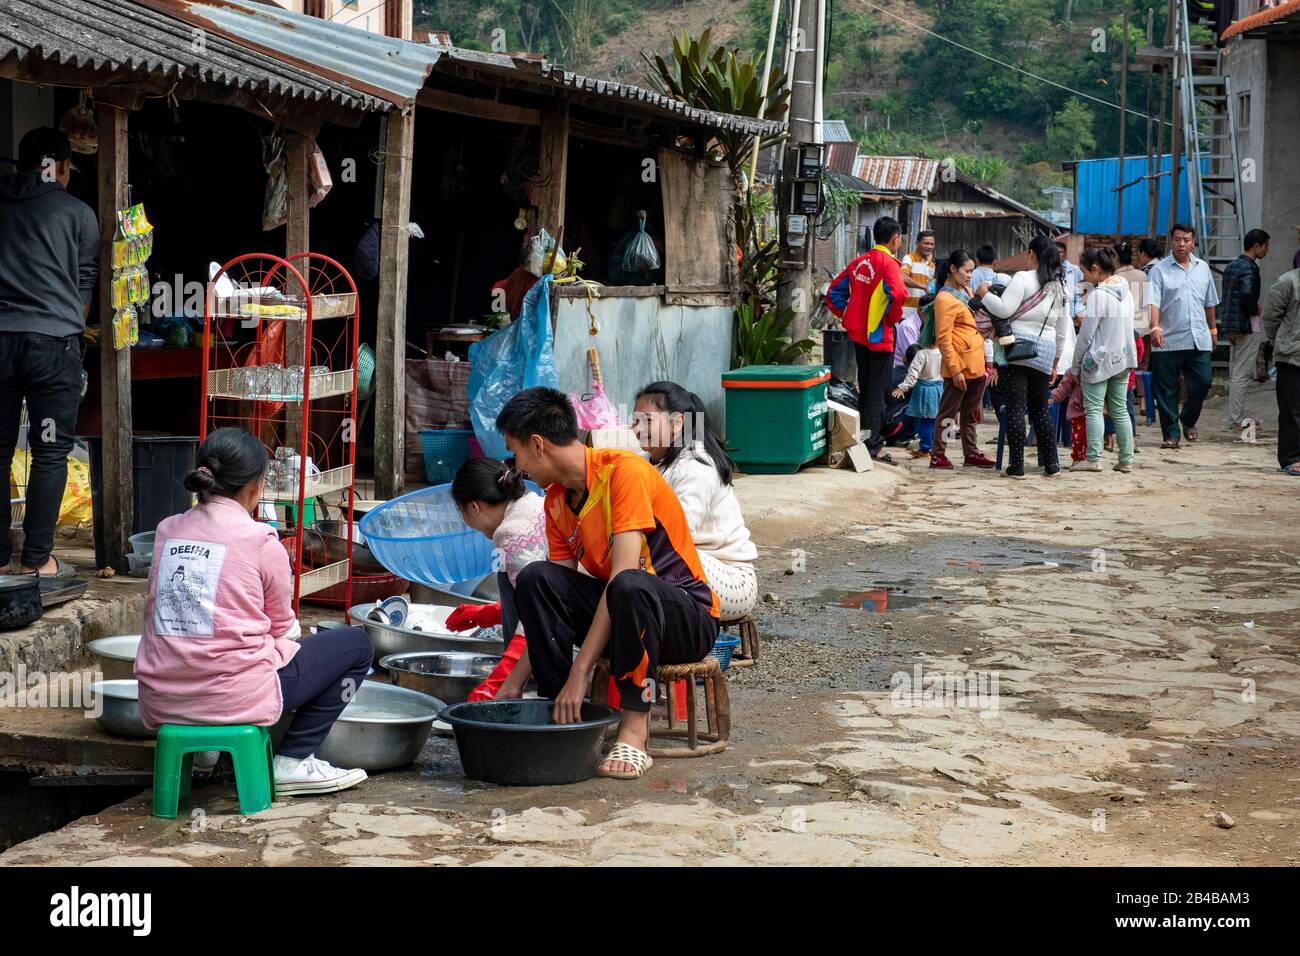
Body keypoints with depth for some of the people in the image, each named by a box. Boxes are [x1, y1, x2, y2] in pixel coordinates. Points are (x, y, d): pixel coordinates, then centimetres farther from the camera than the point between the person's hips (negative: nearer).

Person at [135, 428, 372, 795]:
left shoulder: (168, 531, 9)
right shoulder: (261, 540, -6)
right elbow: (283, 628, 4)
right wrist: (295, 641, 29)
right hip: (235, 695, -7)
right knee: (355, 644, 11)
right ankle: (293, 762, 5)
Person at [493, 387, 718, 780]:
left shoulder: (624, 471, -20)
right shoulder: (557, 500, 4)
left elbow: (623, 575, -27)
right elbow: (556, 600, 6)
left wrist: (579, 672, -30)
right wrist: (516, 681, -1)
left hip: (689, 618, -7)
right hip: (617, 613, 7)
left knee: (629, 587, -39)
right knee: (534, 579, -16)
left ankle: (635, 731, -29)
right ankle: (560, 715, -16)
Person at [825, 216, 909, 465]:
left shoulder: (859, 262, 10)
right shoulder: (888, 263, -13)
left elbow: (834, 292, 13)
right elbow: (897, 293, -31)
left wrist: (846, 315, 11)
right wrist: (894, 317, -15)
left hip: (859, 333, 7)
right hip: (879, 334, -7)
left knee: (865, 389, 16)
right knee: (878, 391, -3)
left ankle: (862, 438, 22)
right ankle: (874, 444, -3)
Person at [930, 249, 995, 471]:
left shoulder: (967, 291, 16)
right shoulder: (945, 299, -12)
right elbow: (943, 339, -16)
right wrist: (955, 369, -19)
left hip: (976, 364, 9)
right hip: (960, 366, -9)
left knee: (970, 412, 14)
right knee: (949, 411, -2)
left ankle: (971, 453, 21)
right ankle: (938, 454, 3)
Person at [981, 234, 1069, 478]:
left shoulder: (1023, 278, -7)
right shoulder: (1060, 287, 13)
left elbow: (1004, 309, -14)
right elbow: (1063, 332, 18)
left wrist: (985, 294, 3)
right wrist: (1055, 362, 26)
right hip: (1044, 353, 6)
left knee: (1015, 408, -3)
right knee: (1040, 408, 16)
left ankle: (1017, 465, -3)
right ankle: (1051, 463, 14)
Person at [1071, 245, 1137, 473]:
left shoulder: (1099, 295, -16)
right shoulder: (1125, 290, 8)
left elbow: (1086, 334, -13)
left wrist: (1076, 365, -4)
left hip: (1099, 360, -8)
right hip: (1123, 359, 8)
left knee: (1094, 409, -4)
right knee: (1120, 409, 11)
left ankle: (1094, 458, -9)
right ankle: (1126, 460, 11)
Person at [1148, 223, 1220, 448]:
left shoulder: (1203, 268, 13)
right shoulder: (1159, 270, -2)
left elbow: (1209, 302, 23)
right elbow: (1153, 302, -14)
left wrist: (1212, 328, 25)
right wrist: (1155, 327, -30)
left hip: (1199, 340, 4)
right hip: (1168, 342, -3)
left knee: (1202, 383, 1)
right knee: (1166, 389, 0)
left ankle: (1188, 421, 26)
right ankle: (1170, 434, 8)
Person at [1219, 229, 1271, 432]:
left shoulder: (1232, 266, 14)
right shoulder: (1249, 267, -15)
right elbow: (1247, 295, -29)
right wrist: (1256, 310, -11)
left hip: (1230, 326, 9)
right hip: (1246, 326, -9)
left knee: (1235, 373, 13)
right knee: (1241, 374, -7)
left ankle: (1237, 417, 18)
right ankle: (1236, 421, -6)